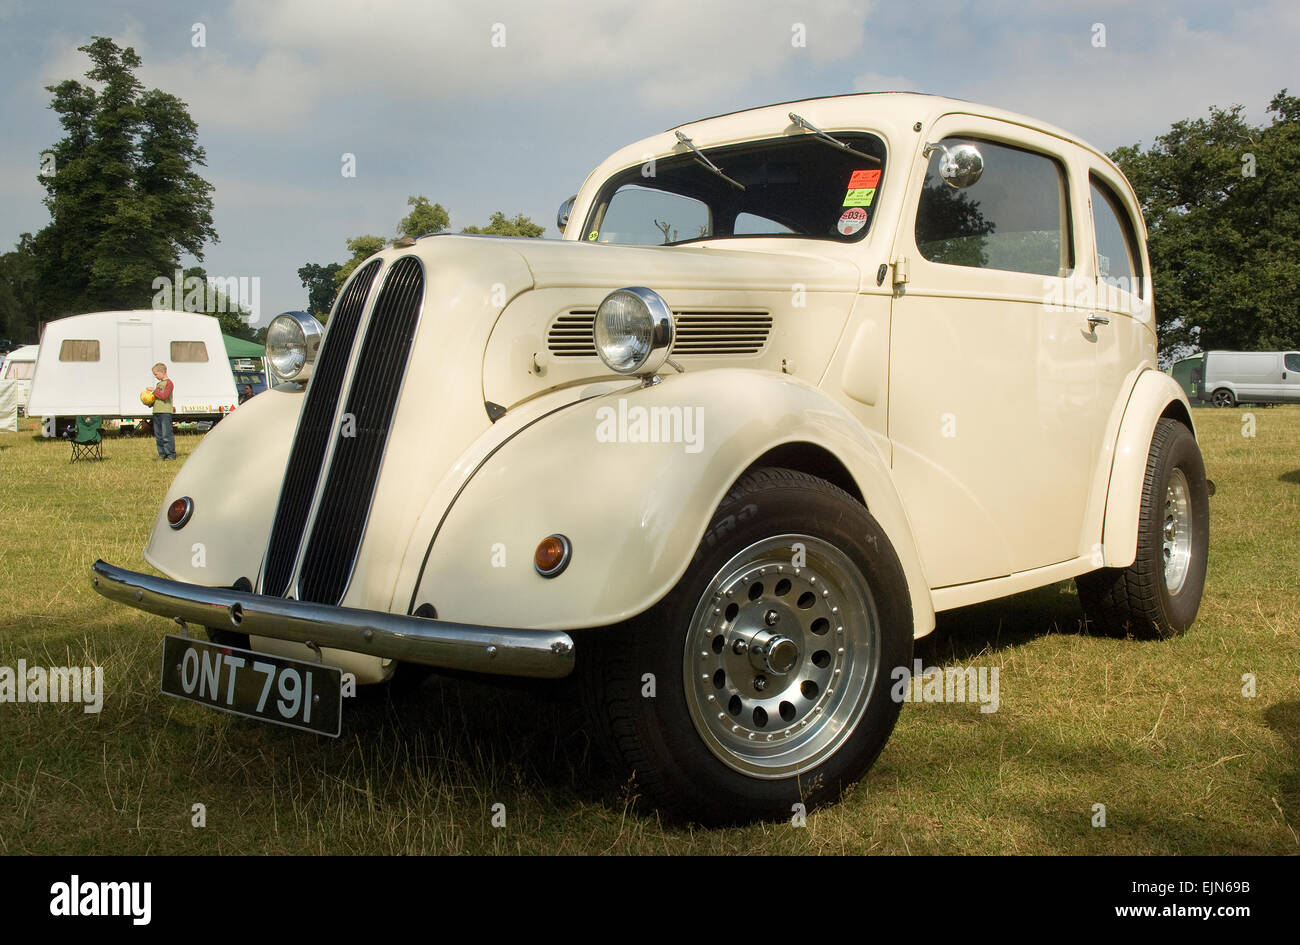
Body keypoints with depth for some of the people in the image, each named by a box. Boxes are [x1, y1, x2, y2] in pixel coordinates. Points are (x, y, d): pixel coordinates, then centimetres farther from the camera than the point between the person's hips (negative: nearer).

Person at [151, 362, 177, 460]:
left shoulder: (168, 383, -6)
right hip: (156, 412, 9)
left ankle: (171, 454, -6)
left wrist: (154, 390, -12)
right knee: (158, 435, 9)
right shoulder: (159, 384, 21)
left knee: (166, 434, -10)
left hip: (165, 412, -9)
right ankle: (162, 454, 15)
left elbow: (164, 396, -18)